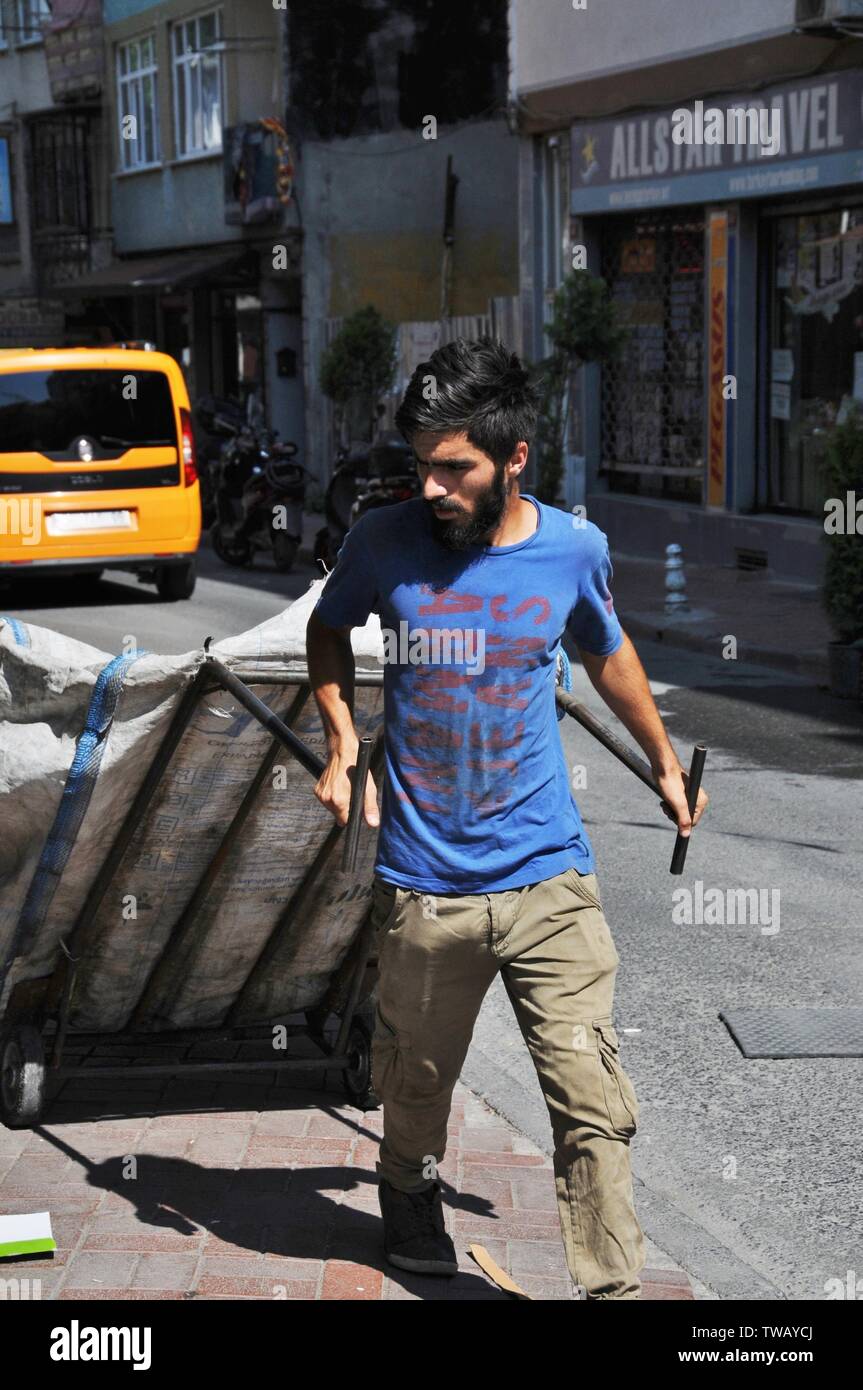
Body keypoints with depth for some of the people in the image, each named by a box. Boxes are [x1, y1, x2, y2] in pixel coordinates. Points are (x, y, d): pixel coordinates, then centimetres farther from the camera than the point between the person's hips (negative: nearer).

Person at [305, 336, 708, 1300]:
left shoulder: (572, 548, -3)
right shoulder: (385, 542, -6)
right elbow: (329, 627, 15)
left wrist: (665, 763, 27)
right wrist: (341, 739, 0)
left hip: (548, 877, 0)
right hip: (423, 883, 0)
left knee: (593, 1103, -5)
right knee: (416, 1083, 17)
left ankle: (613, 1286, 7)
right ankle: (410, 1197, 48)